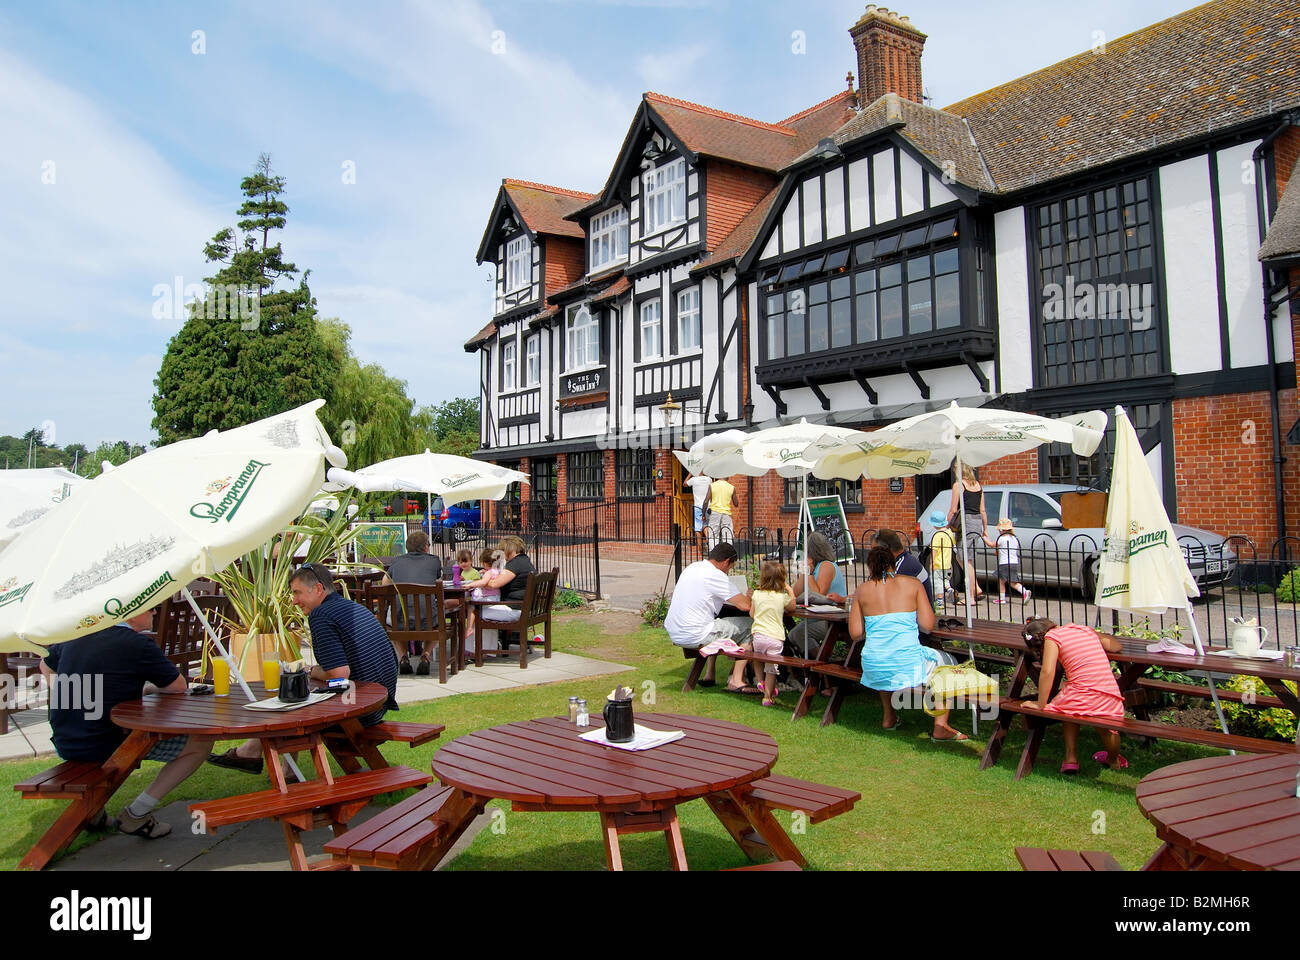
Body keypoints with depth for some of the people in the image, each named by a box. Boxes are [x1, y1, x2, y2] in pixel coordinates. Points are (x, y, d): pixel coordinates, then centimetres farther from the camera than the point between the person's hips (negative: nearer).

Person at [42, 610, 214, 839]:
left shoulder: (77, 634, 6)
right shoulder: (137, 644, -16)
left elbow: (46, 665, 27)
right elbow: (179, 686, -5)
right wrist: (147, 688, 13)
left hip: (64, 745, 8)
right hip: (103, 747, -8)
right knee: (201, 743, -1)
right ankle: (136, 814, -1)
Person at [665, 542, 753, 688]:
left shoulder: (692, 567, 12)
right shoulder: (716, 575, -14)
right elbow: (744, 605, -16)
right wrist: (748, 596, 10)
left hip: (673, 634, 9)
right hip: (694, 637, -9)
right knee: (749, 626, 0)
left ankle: (709, 675, 28)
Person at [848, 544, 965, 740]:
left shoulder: (863, 589, 5)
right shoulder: (913, 583, 2)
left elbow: (855, 633, 3)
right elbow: (927, 625, -2)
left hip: (874, 669, 3)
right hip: (907, 665, -3)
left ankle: (889, 717, 44)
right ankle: (940, 727, 18)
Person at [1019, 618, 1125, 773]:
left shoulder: (1052, 637, 1)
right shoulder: (1085, 629, 17)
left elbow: (1047, 672, -12)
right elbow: (1117, 646, 29)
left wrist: (1040, 704, -6)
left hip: (1082, 699, -4)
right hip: (1110, 700, 4)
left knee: (1068, 708, 32)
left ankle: (1071, 758, 29)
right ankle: (1114, 760, 57)